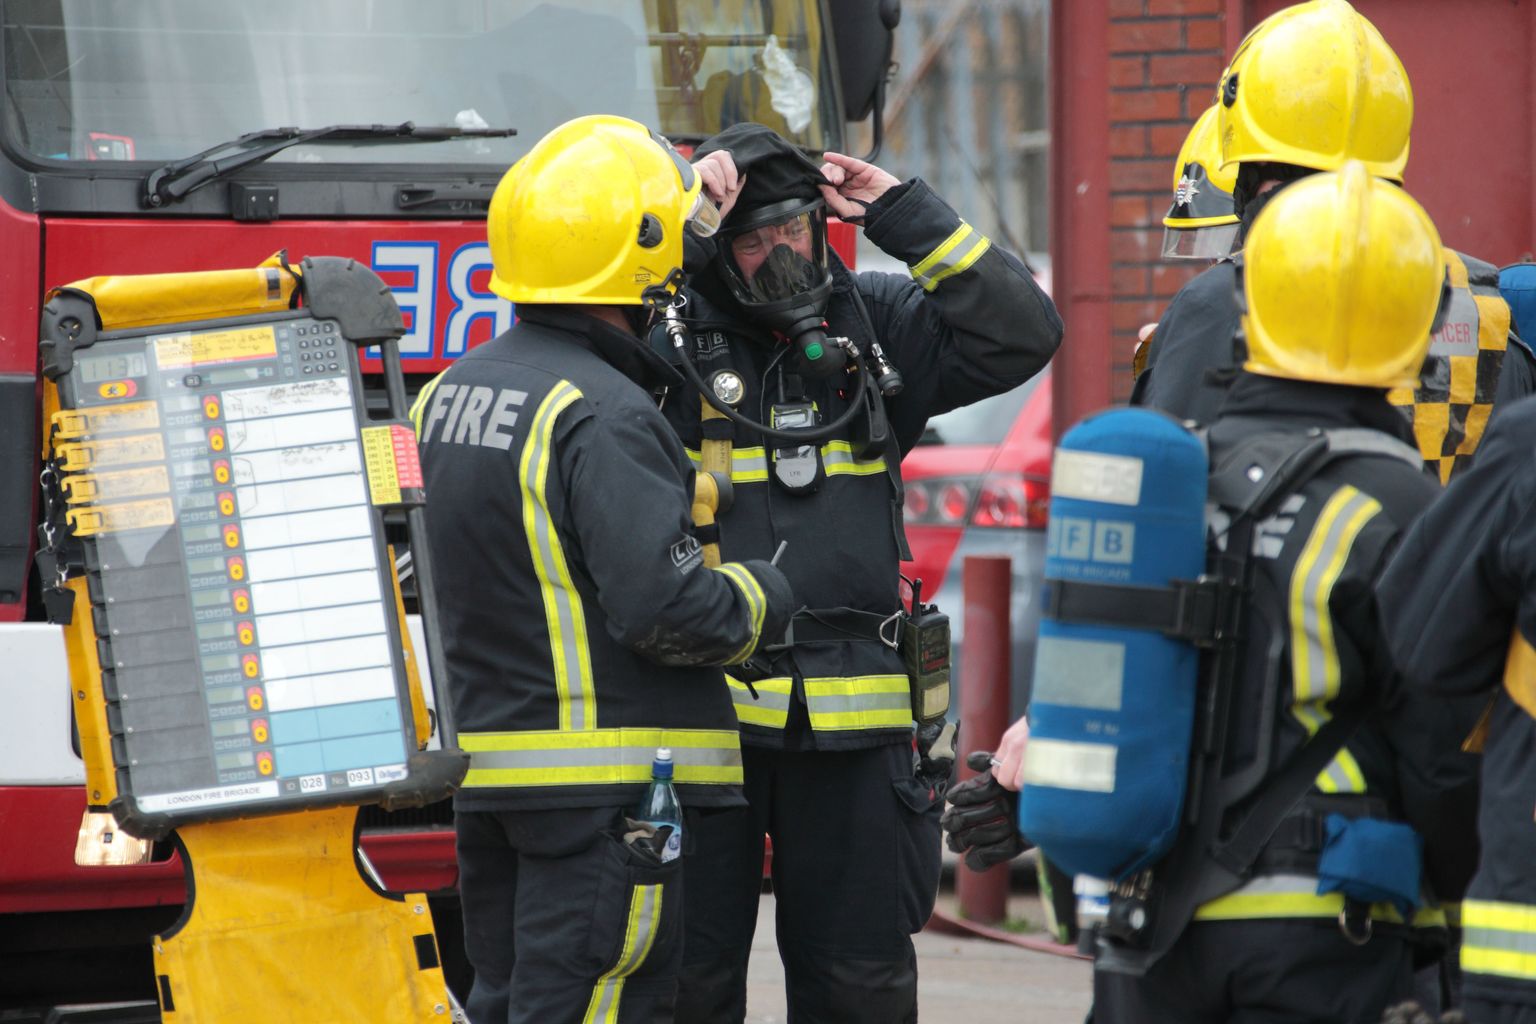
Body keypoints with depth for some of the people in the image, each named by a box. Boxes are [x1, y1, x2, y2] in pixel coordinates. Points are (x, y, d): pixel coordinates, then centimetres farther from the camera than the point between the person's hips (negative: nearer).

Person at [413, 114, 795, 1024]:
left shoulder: (450, 393, 11)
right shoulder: (603, 418, -18)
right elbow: (665, 607, -21)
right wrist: (762, 600, -3)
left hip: (483, 766, 9)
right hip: (606, 783, -9)